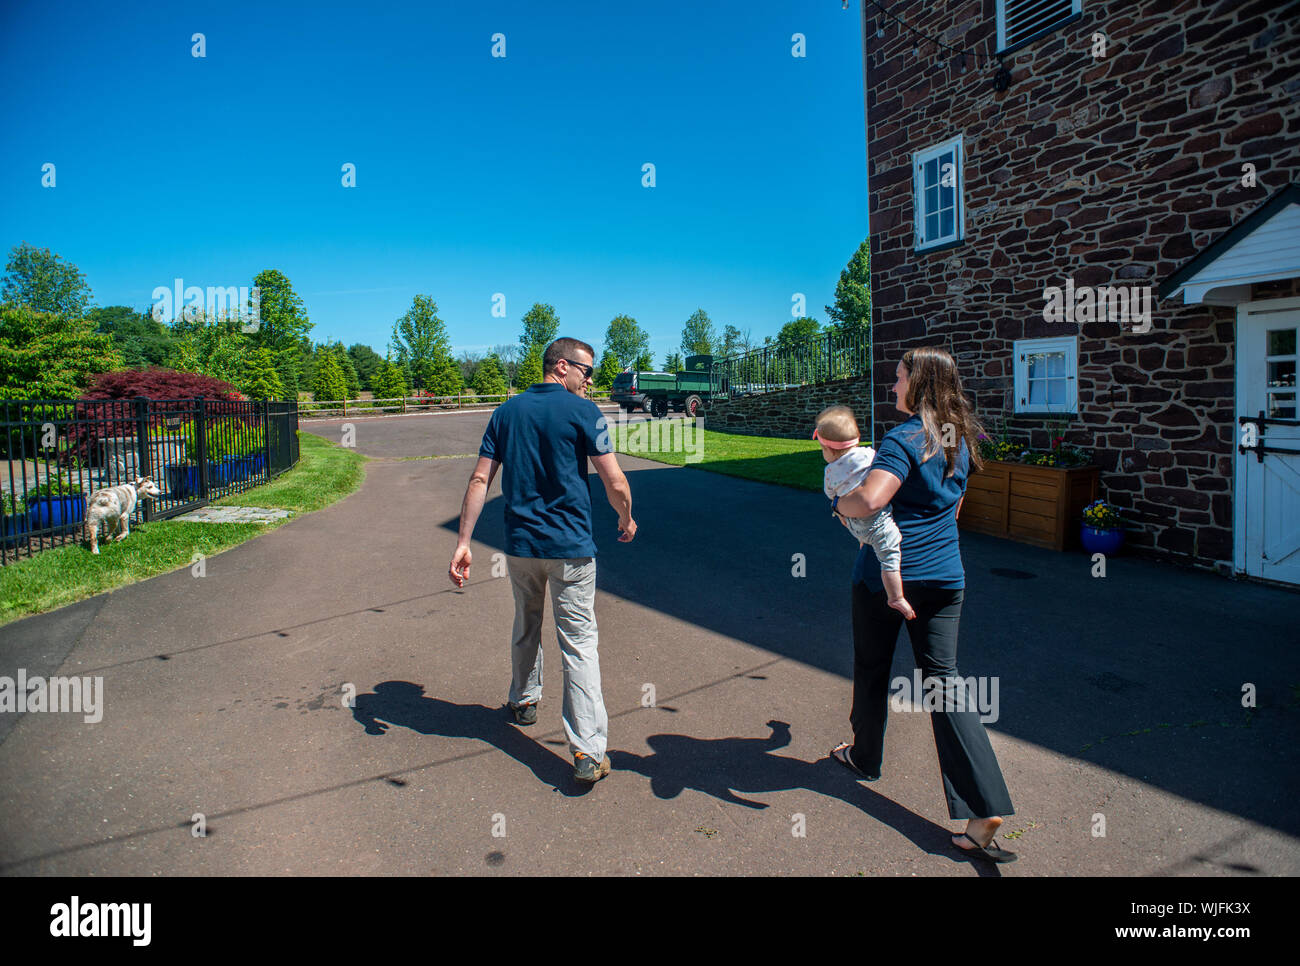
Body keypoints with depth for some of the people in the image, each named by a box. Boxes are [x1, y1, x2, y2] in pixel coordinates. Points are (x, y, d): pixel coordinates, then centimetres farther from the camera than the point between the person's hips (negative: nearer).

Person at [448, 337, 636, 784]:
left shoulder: (506, 411, 7)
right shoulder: (582, 411, -7)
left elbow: (479, 481, 2)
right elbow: (616, 484, -11)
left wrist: (463, 542, 3)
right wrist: (626, 520, 8)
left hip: (520, 544, 5)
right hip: (570, 546, -5)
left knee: (525, 627, 25)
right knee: (579, 643, -1)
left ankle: (524, 700, 46)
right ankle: (588, 751, -4)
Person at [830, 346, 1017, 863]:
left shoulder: (904, 439, -16)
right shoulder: (959, 440, 10)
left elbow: (869, 500, -29)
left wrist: (840, 503, -9)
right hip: (944, 576, 6)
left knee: (872, 668, 16)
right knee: (944, 678, 5)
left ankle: (865, 757, 38)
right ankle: (985, 808, -2)